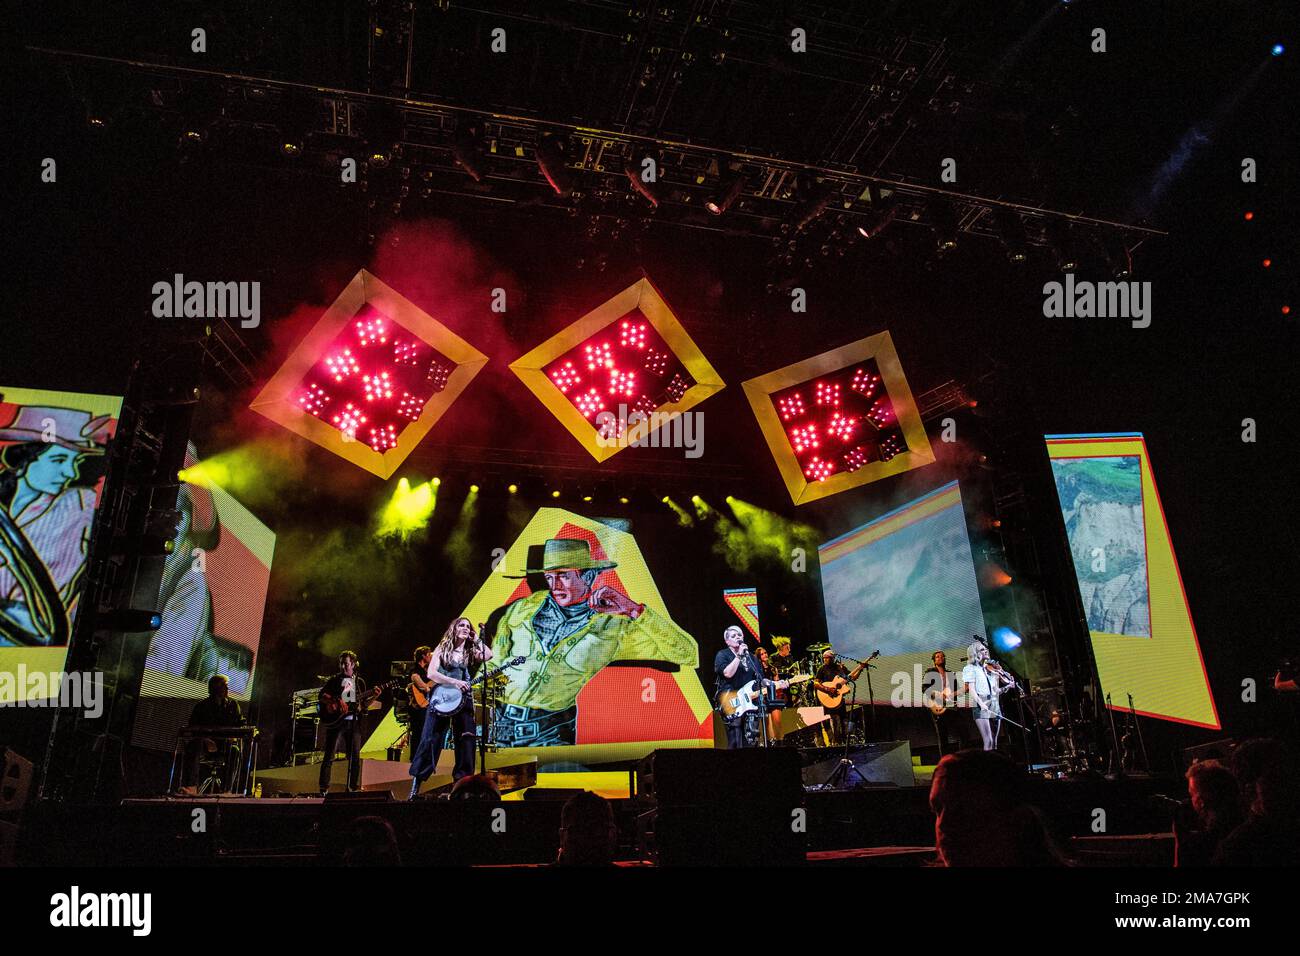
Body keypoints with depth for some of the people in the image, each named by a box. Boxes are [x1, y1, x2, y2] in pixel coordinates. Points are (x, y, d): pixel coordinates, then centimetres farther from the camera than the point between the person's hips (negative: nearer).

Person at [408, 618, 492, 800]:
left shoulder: (471, 652, 12)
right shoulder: (442, 649, 5)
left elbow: (489, 655, -8)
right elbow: (431, 673, -8)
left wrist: (476, 640, 1)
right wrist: (454, 682, -20)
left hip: (463, 700, 3)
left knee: (465, 743, -2)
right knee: (430, 741, -6)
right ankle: (416, 785, 0)